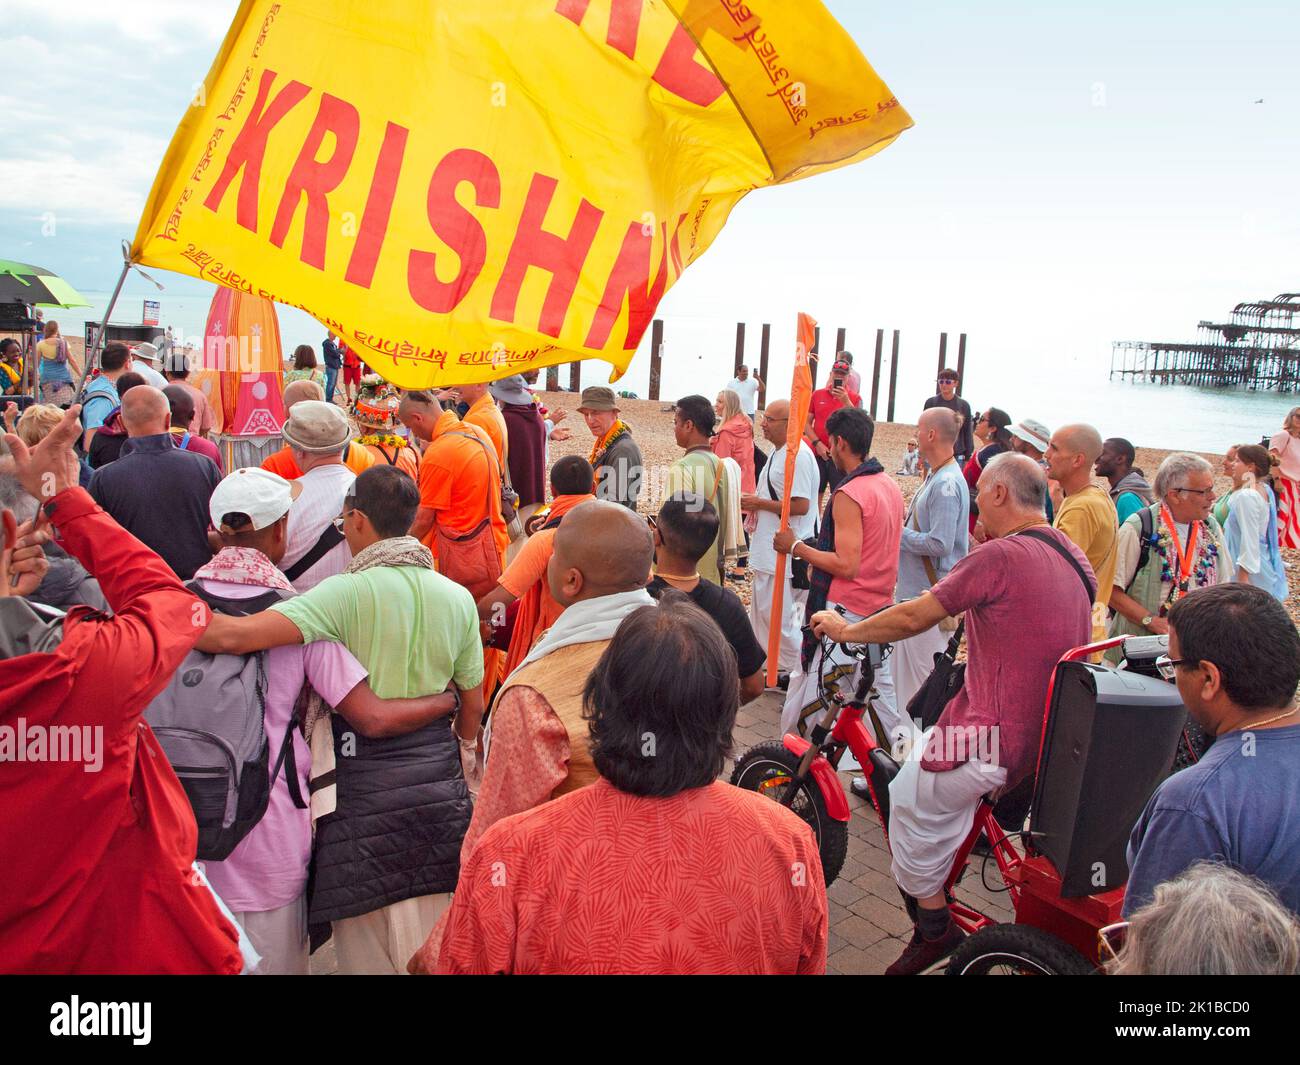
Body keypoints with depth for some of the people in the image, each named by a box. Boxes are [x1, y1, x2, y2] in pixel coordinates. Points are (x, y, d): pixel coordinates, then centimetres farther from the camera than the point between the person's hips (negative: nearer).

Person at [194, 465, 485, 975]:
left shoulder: (347, 592, -15)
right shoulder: (457, 597, 0)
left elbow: (237, 635, -26)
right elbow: (473, 705, 9)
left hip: (361, 780, -4)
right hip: (437, 781, 4)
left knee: (366, 942, 15)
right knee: (429, 943, 18)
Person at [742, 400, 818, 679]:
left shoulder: (798, 456, -20)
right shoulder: (778, 451, 13)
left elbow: (801, 505, -25)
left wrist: (760, 503, -17)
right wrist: (756, 506, 8)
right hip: (768, 548, 11)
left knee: (777, 614, -3)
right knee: (762, 611, 19)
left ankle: (794, 672, 12)